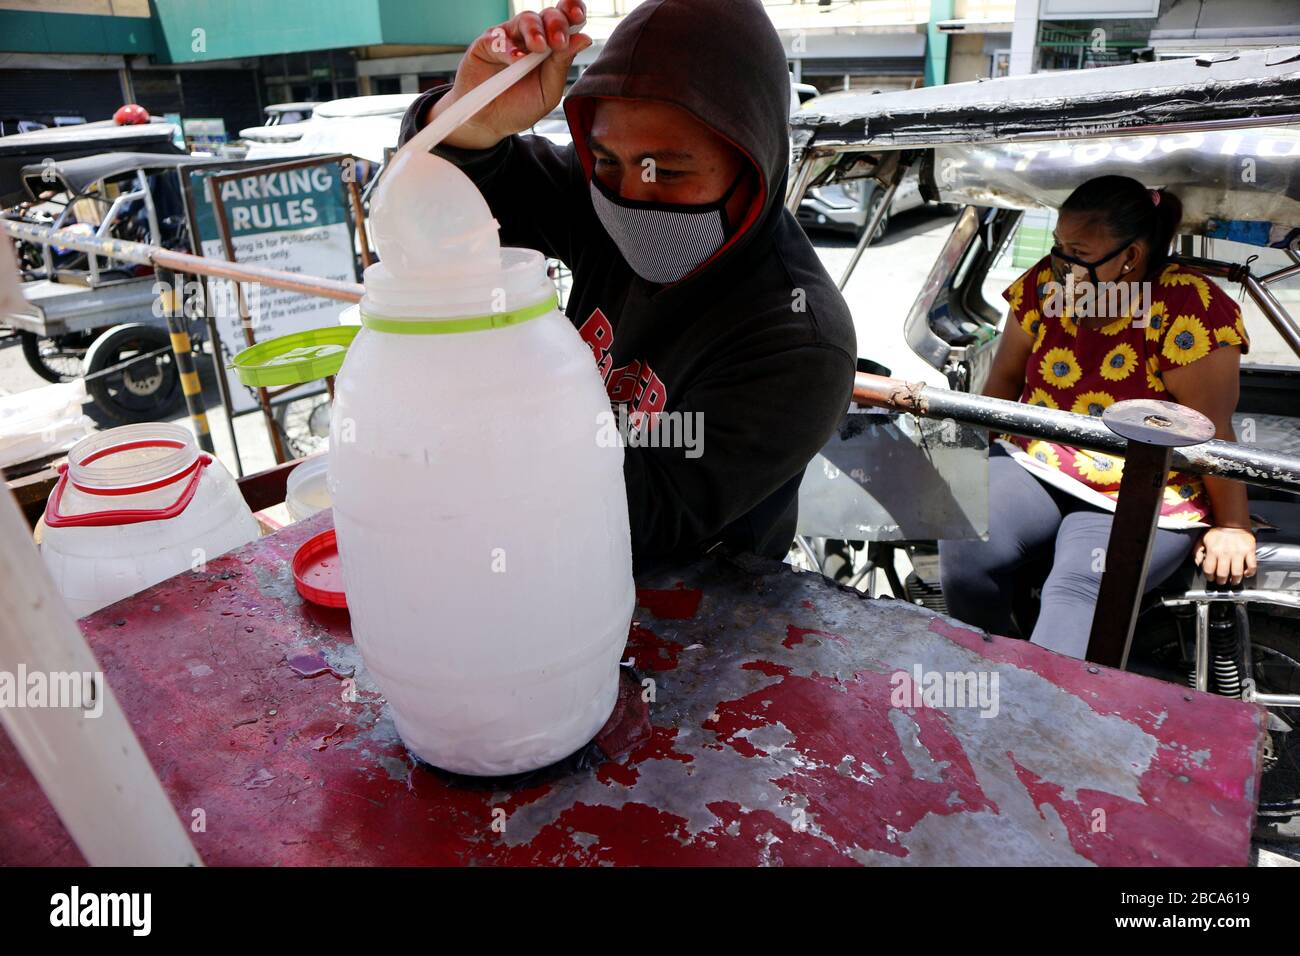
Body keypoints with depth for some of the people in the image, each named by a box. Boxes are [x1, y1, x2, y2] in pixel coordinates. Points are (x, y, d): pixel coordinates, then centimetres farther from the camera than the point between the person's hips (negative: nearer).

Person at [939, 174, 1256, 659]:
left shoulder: (1188, 306, -12)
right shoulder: (1049, 281, 0)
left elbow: (1213, 430, -9)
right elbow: (1006, 374, 10)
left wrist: (1232, 527, -5)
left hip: (1143, 501, -3)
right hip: (1033, 465, 4)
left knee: (1077, 592, -29)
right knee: (965, 548, -22)